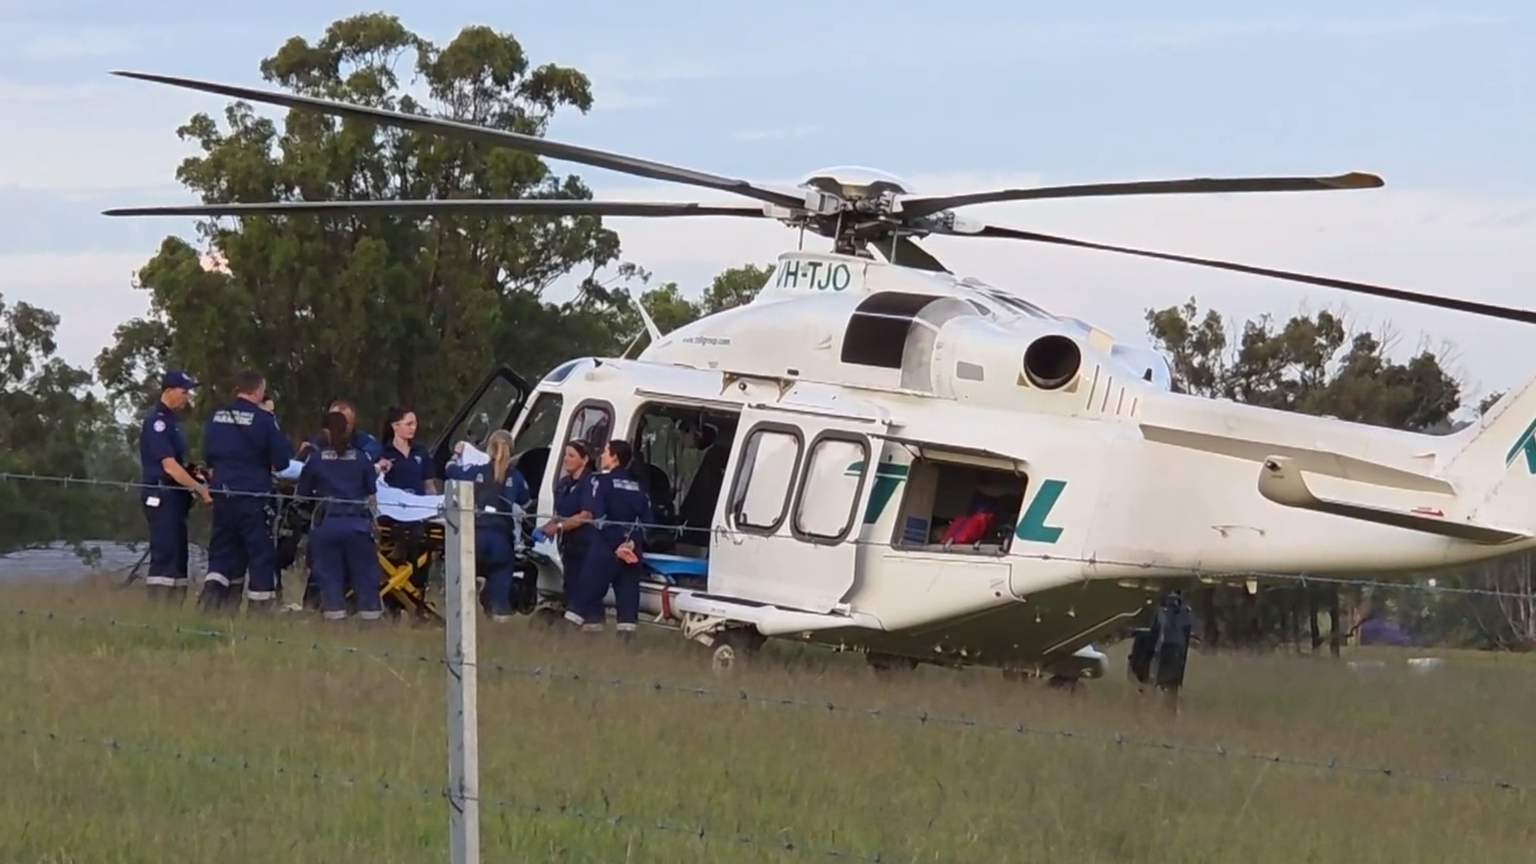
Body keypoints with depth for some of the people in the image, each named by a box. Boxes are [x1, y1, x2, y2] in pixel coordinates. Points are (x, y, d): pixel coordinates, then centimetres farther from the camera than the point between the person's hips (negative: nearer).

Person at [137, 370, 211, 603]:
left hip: (175, 495, 10)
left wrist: (195, 485, 9)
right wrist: (199, 488, -18)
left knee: (178, 557, 9)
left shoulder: (169, 420, 18)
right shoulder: (157, 421, -13)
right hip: (161, 496, -10)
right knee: (165, 556, -14)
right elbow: (169, 466, -18)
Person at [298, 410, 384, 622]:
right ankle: (370, 612, 4)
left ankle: (334, 611, 1)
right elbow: (371, 493, 12)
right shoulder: (360, 458, 5)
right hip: (358, 522, 1)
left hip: (326, 522, -1)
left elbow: (302, 493, 8)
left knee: (328, 572, 5)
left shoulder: (315, 458, 2)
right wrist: (372, 512, 28)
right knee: (364, 571, 6)